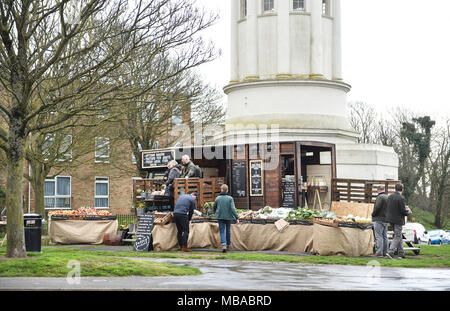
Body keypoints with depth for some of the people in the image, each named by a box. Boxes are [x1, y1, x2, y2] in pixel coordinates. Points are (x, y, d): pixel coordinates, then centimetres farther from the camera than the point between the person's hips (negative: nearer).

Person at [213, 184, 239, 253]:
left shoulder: (218, 198, -3)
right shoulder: (230, 198, -8)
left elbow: (214, 207, 11)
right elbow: (233, 209, -15)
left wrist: (216, 213, 32)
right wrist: (236, 218, -12)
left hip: (220, 217, 0)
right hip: (228, 217, 0)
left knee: (222, 231, 0)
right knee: (228, 231, 18)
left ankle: (223, 245, -20)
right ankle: (228, 245, 31)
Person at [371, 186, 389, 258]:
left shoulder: (380, 197, -13)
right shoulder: (388, 197, 13)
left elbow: (377, 207, -19)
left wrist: (373, 214, -5)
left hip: (379, 219, -8)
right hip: (386, 219, 8)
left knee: (379, 236, -7)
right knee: (385, 236, 11)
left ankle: (379, 252, -10)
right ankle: (385, 252, 13)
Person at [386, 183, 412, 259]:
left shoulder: (390, 197, 6)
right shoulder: (401, 198, -17)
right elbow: (403, 211, -18)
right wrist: (408, 211, 4)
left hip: (391, 219, 8)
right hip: (398, 220, -8)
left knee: (399, 236, 17)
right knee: (397, 237, 0)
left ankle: (401, 253, 20)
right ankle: (390, 252, -9)